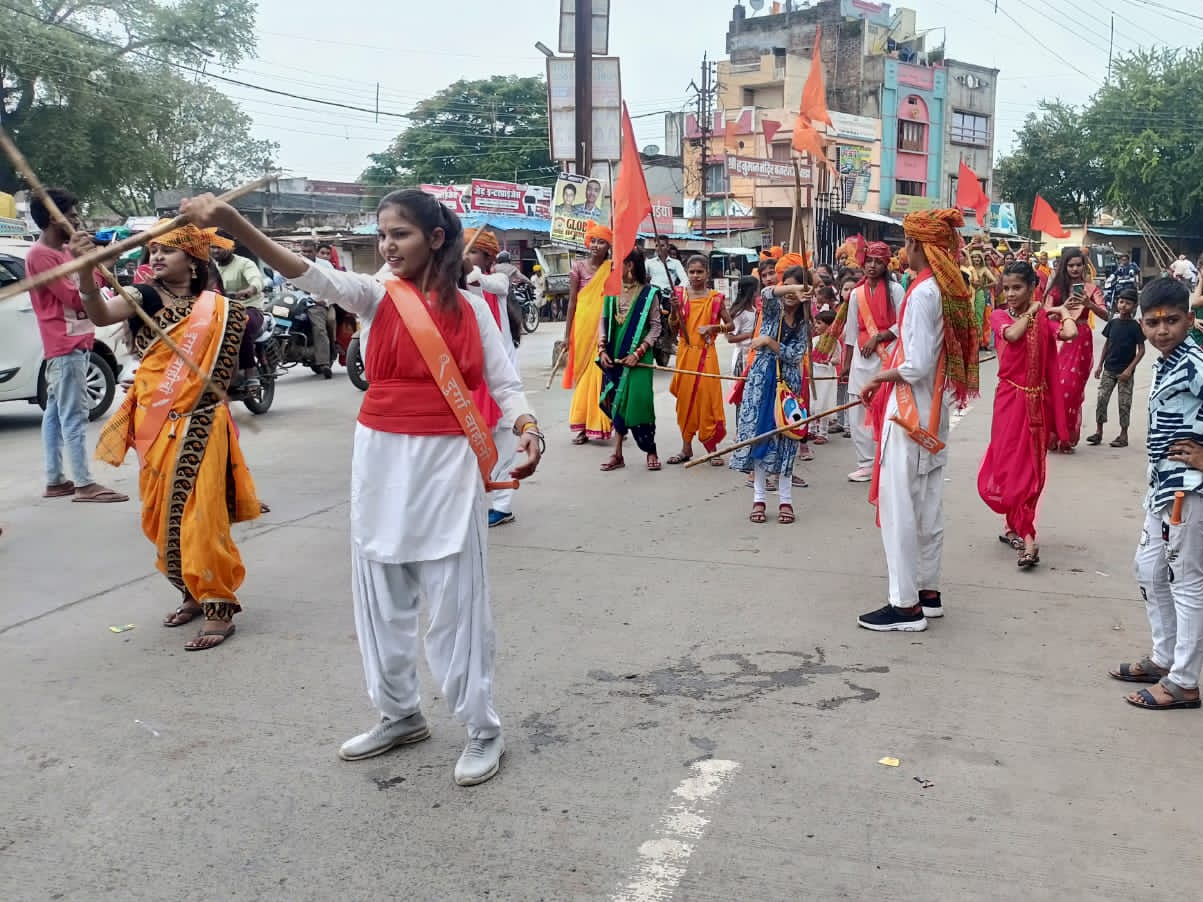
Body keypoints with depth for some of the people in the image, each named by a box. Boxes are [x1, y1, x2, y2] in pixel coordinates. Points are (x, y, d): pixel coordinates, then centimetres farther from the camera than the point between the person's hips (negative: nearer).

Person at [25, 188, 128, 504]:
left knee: (56, 413, 11)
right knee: (74, 416, -11)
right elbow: (77, 298, -18)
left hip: (76, 343, 10)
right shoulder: (41, 255, -14)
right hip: (66, 345, -10)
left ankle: (55, 481, 15)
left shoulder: (64, 251, 15)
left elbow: (91, 288, 23)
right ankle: (84, 484, -11)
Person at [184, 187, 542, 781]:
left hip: (448, 464, -2)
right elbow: (309, 276, -17)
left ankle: (482, 730, 16)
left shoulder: (471, 309, 1)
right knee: (382, 597, 12)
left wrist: (528, 430, -20)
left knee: (455, 600, 1)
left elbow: (504, 384, 2)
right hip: (381, 461, 3)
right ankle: (399, 714, 31)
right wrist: (230, 222, -32)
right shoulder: (375, 297, 0)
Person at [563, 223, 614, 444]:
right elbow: (572, 301, 1)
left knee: (600, 373, -1)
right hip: (583, 325, 0)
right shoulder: (578, 267, 1)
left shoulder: (612, 269, 4)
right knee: (583, 373, 4)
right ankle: (582, 426, 8)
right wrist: (567, 333, -1)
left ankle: (598, 423, 8)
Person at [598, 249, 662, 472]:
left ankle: (651, 451, 9)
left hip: (637, 357, -4)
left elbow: (655, 326, -4)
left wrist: (638, 353, -13)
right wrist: (602, 349, -2)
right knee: (616, 401, 6)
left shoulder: (648, 293, -5)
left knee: (638, 400, -6)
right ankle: (617, 455, 12)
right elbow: (604, 320, 10)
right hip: (614, 355, 4)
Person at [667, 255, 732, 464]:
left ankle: (712, 447, 7)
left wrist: (713, 327, -9)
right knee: (685, 398, 6)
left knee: (707, 398, -2)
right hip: (685, 353, 2)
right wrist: (675, 310, -15)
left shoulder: (715, 298, 0)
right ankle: (686, 448, 14)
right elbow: (674, 329, 1)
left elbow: (730, 325, 8)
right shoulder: (680, 296, 3)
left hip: (706, 354, -1)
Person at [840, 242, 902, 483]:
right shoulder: (856, 293, 10)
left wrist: (877, 338, -12)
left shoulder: (894, 289, -1)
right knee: (858, 413, 2)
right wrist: (846, 363, 14)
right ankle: (866, 463, 10)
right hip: (861, 357, 4)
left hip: (888, 355, -4)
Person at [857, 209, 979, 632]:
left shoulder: (923, 292, -18)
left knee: (899, 506, -3)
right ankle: (928, 592, 25)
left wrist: (880, 378, -7)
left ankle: (906, 605, 1)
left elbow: (917, 366, -22)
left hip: (910, 410, -9)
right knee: (928, 505, 15)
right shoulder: (951, 289, 8)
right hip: (935, 410, 9)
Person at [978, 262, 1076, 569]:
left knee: (1030, 466, 6)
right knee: (1009, 463, -1)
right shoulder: (999, 316, -1)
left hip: (1037, 399, 1)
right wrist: (1031, 311, -8)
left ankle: (1015, 526, 19)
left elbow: (1069, 333, -18)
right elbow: (1013, 334, -22)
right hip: (1010, 397, -1)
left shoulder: (1045, 317, 1)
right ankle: (1026, 536, 6)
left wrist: (1062, 311, -1)